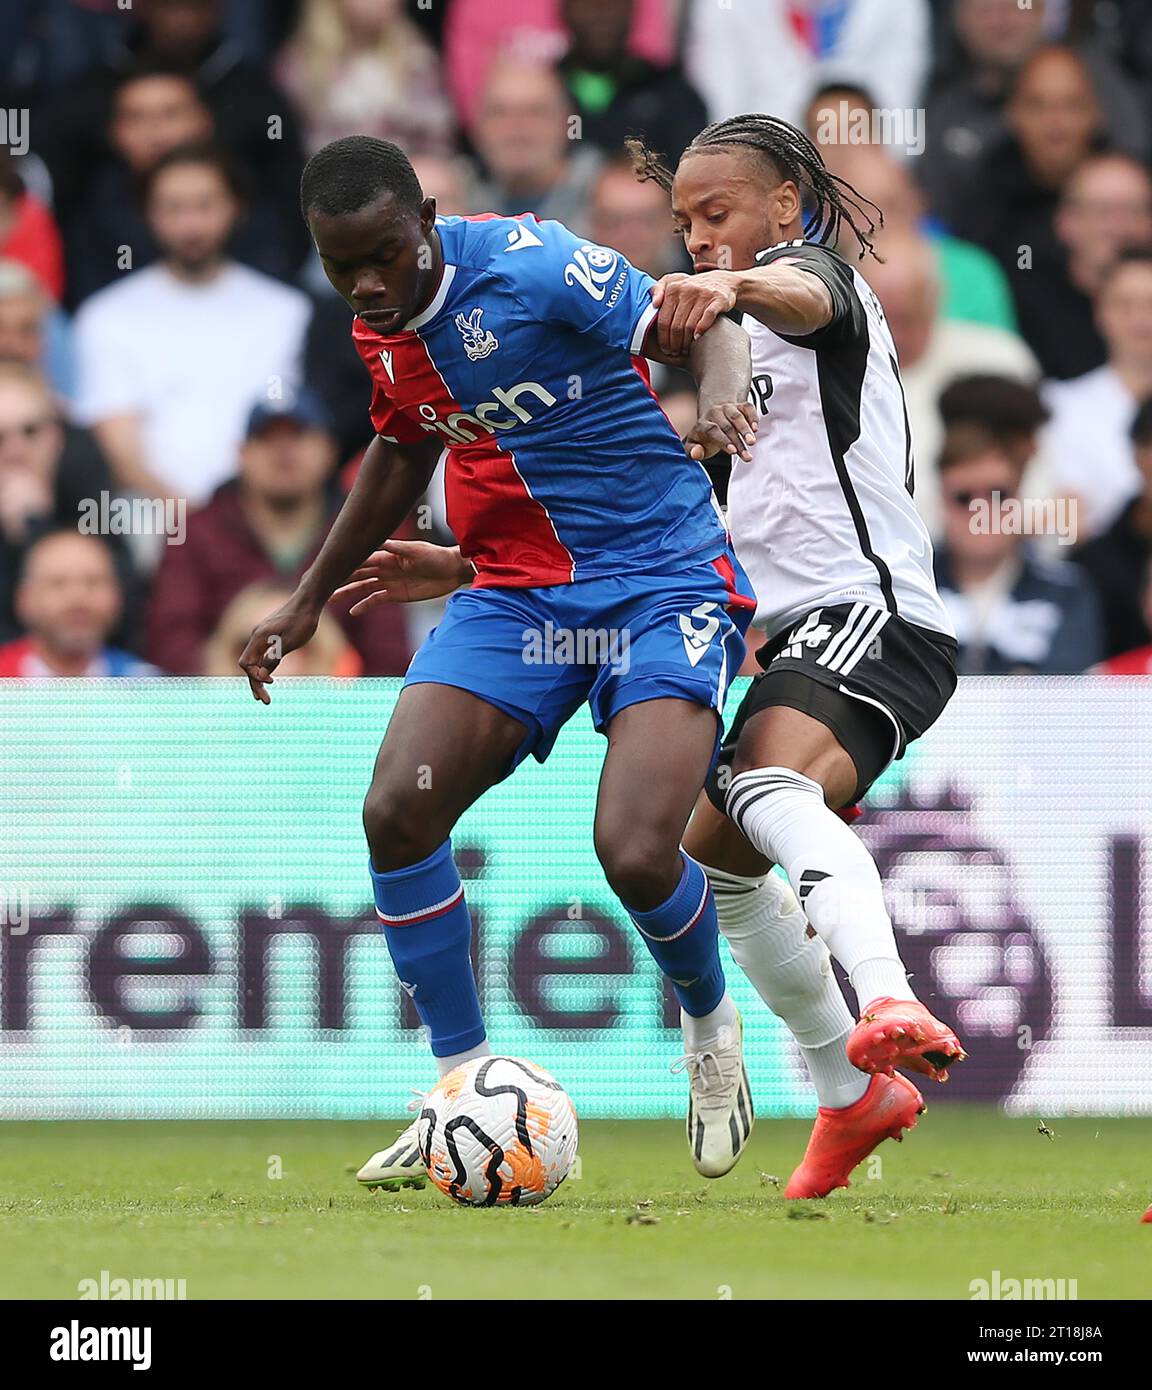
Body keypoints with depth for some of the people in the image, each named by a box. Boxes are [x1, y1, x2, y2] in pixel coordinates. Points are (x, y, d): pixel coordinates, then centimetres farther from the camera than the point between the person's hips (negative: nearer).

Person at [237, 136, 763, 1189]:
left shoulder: (528, 265, -18)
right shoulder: (382, 326, 4)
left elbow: (702, 325, -13)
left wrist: (722, 390, -36)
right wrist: (310, 598, 26)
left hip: (661, 582, -6)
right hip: (513, 589, 6)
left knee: (637, 856, -22)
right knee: (397, 812, -15)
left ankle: (712, 1026, 12)